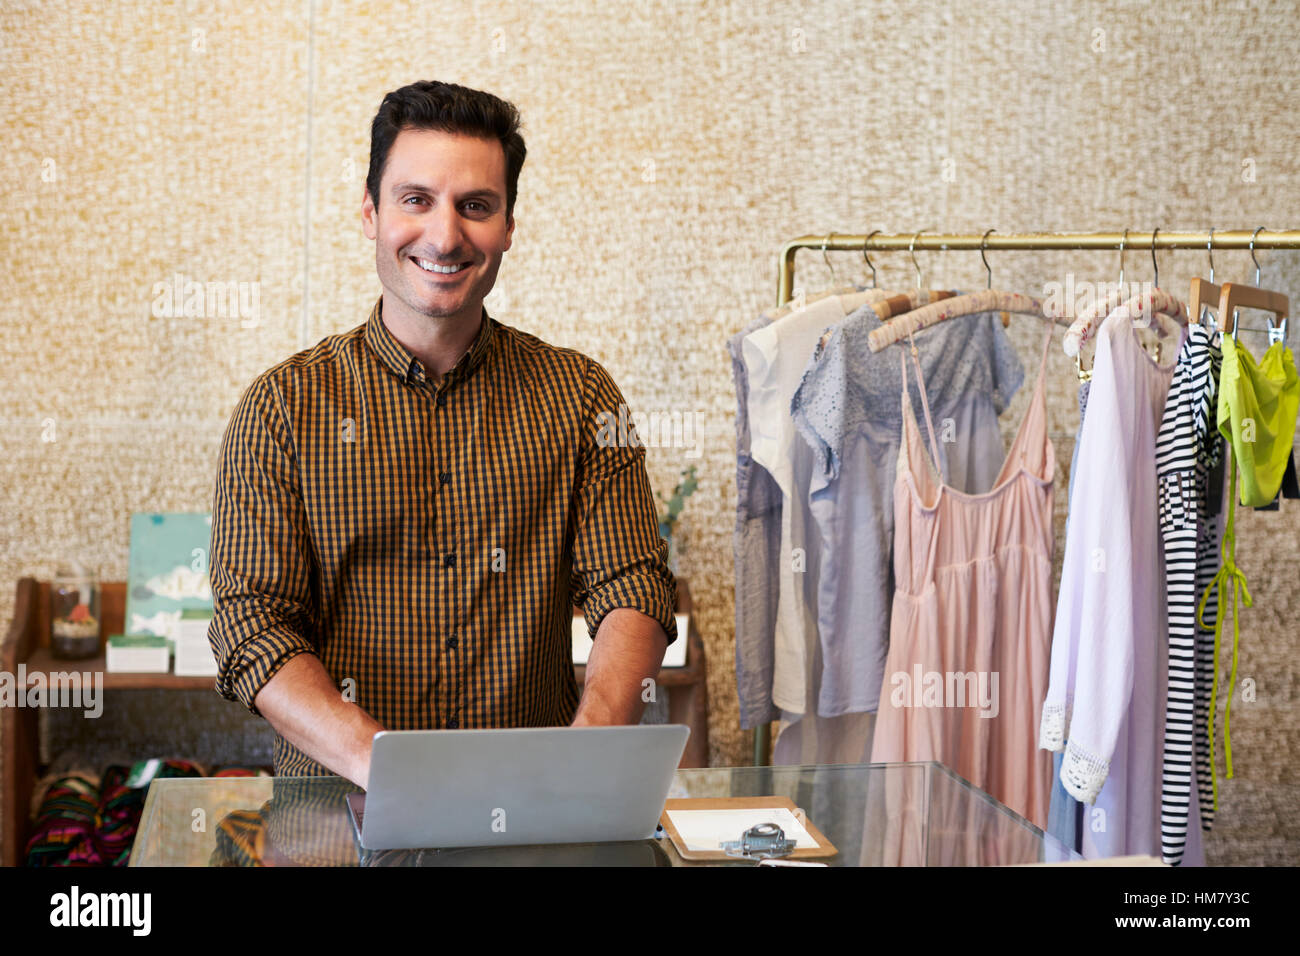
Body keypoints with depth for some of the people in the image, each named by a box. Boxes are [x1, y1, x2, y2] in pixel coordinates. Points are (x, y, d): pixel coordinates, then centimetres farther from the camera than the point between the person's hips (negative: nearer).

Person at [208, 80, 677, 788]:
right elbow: (252, 623, -3)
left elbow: (632, 594, 1)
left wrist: (591, 739, -20)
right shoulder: (284, 407, 4)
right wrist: (375, 760, -21)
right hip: (338, 804, 0)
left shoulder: (578, 395, 8)